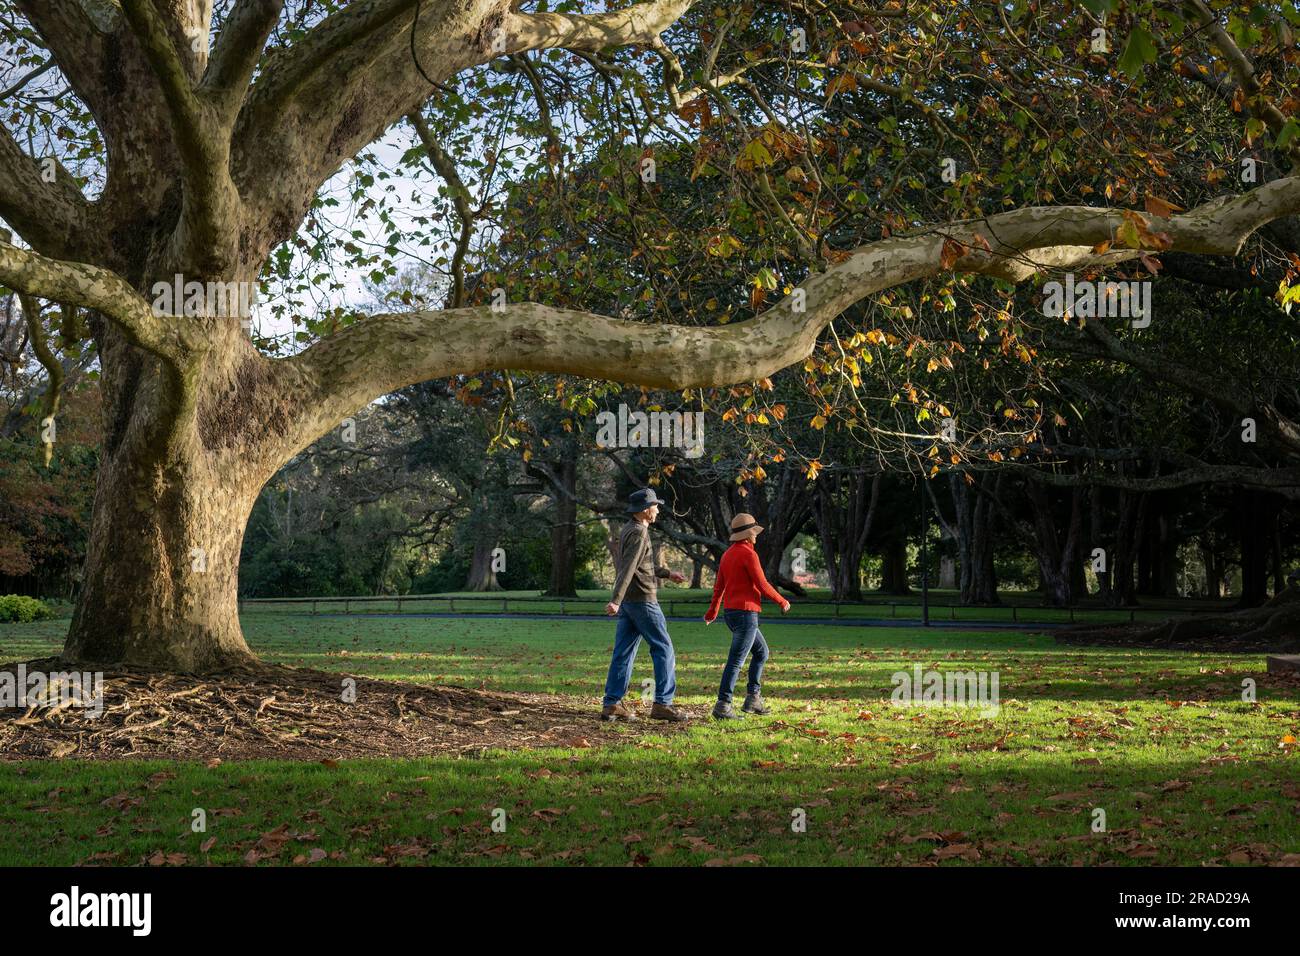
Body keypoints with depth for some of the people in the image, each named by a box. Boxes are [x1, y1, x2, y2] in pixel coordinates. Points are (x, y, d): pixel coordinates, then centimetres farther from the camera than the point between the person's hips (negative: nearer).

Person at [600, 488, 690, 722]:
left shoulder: (627, 530, 15)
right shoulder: (638, 533, -15)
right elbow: (628, 568, -24)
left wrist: (667, 573, 32)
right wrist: (616, 600, -31)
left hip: (628, 602, 9)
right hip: (642, 600, -9)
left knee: (624, 652, 6)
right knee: (663, 648, -2)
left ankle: (611, 704, 3)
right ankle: (662, 703, -3)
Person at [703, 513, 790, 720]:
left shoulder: (727, 554, 14)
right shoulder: (749, 554, -13)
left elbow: (719, 586, 23)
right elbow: (763, 586, -14)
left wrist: (712, 610, 36)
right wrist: (782, 602, 1)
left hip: (731, 613, 9)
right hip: (746, 614, -9)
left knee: (762, 652, 19)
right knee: (736, 660, -10)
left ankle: (753, 699, 15)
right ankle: (722, 706, -14)